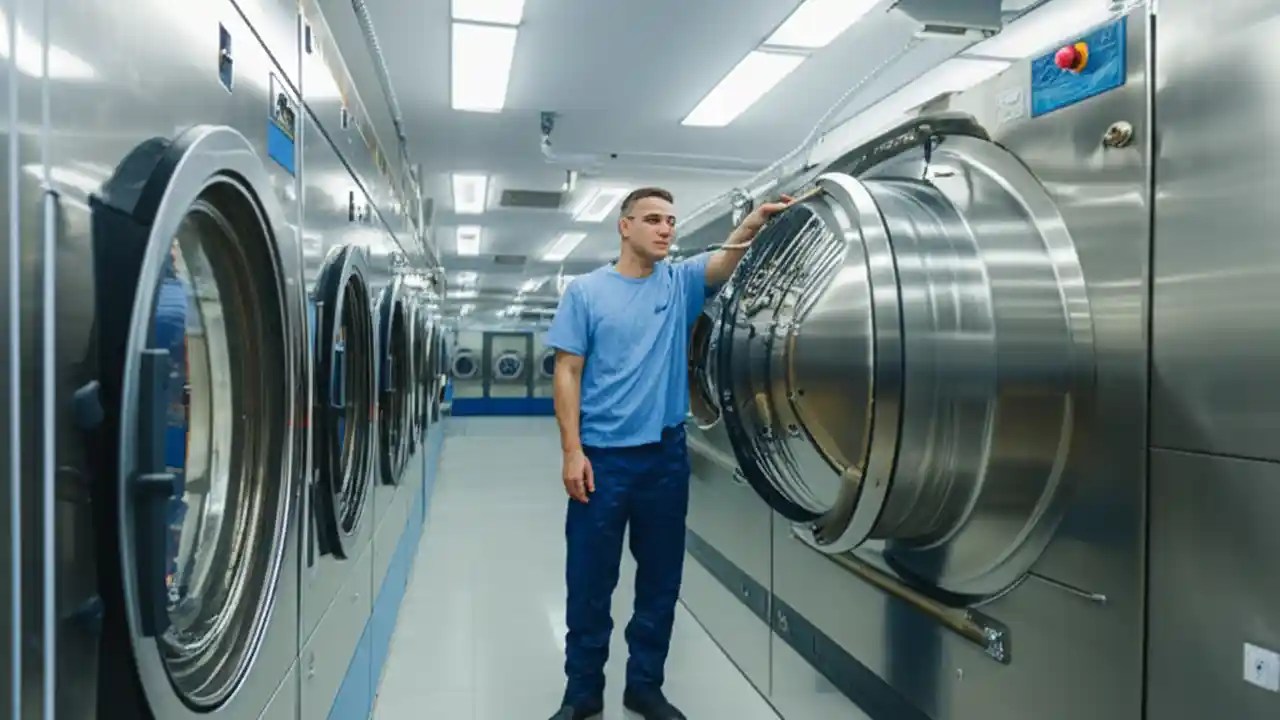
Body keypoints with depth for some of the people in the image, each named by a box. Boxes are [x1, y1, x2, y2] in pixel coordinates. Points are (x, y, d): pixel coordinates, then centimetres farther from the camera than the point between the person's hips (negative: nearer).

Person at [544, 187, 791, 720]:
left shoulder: (681, 283, 5)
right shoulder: (586, 290, -1)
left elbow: (725, 260, -15)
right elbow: (567, 373, -4)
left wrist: (754, 225, -36)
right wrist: (572, 451, -12)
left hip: (665, 454, 3)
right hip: (602, 456, -2)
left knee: (660, 581, 13)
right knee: (589, 583, 7)